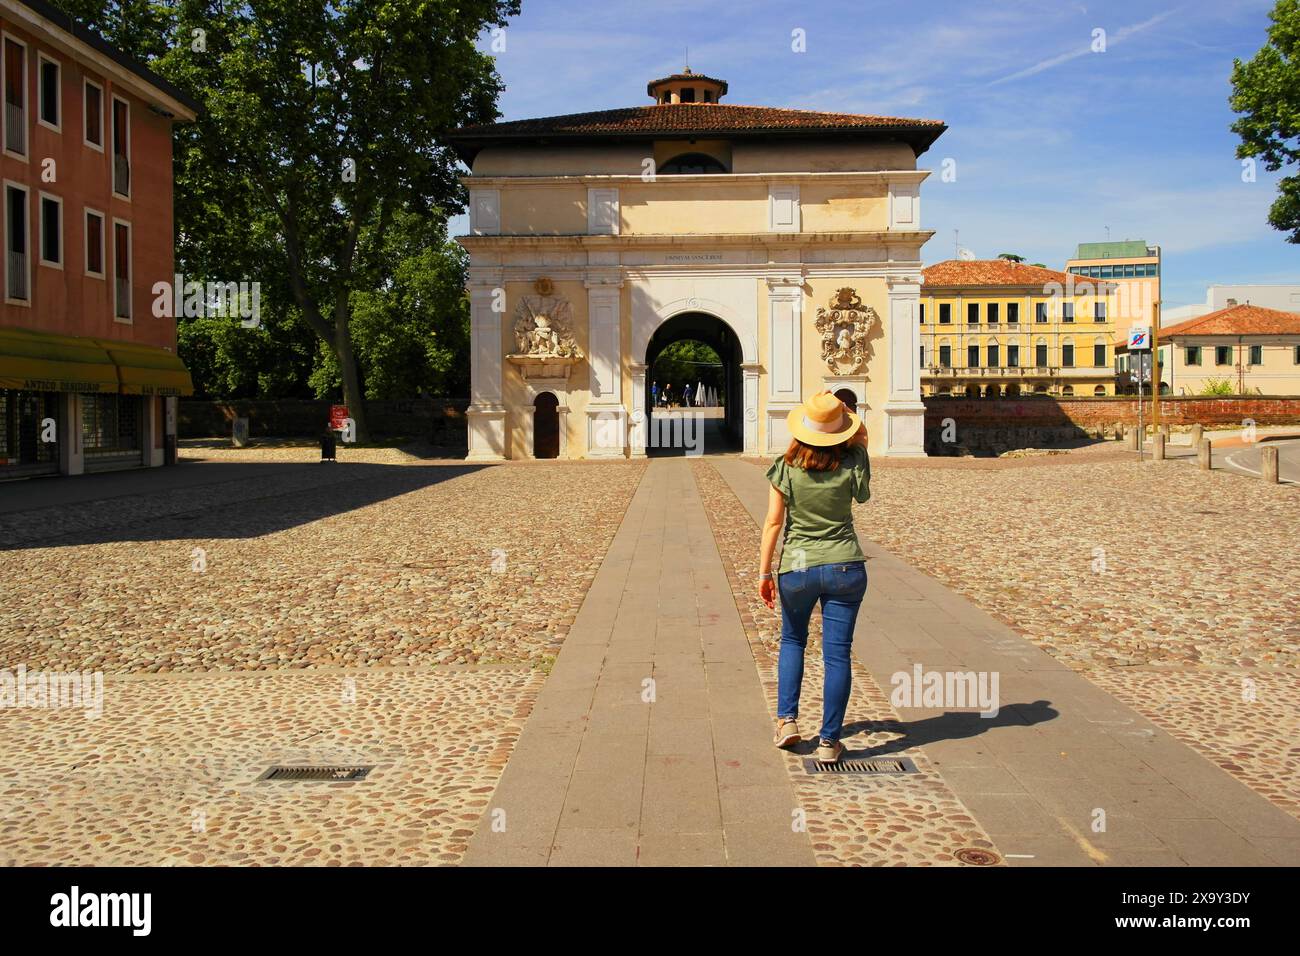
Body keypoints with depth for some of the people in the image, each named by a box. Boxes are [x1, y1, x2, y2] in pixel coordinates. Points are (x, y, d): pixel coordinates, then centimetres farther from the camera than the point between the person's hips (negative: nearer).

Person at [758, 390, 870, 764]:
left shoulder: (785, 468, -8)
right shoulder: (852, 463, -8)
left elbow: (773, 522, -6)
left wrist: (764, 572, 2)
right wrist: (860, 445, 8)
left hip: (796, 568, 1)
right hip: (844, 567, 0)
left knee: (792, 641, 23)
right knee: (837, 653, 4)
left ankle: (787, 719, 18)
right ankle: (829, 740, 8)